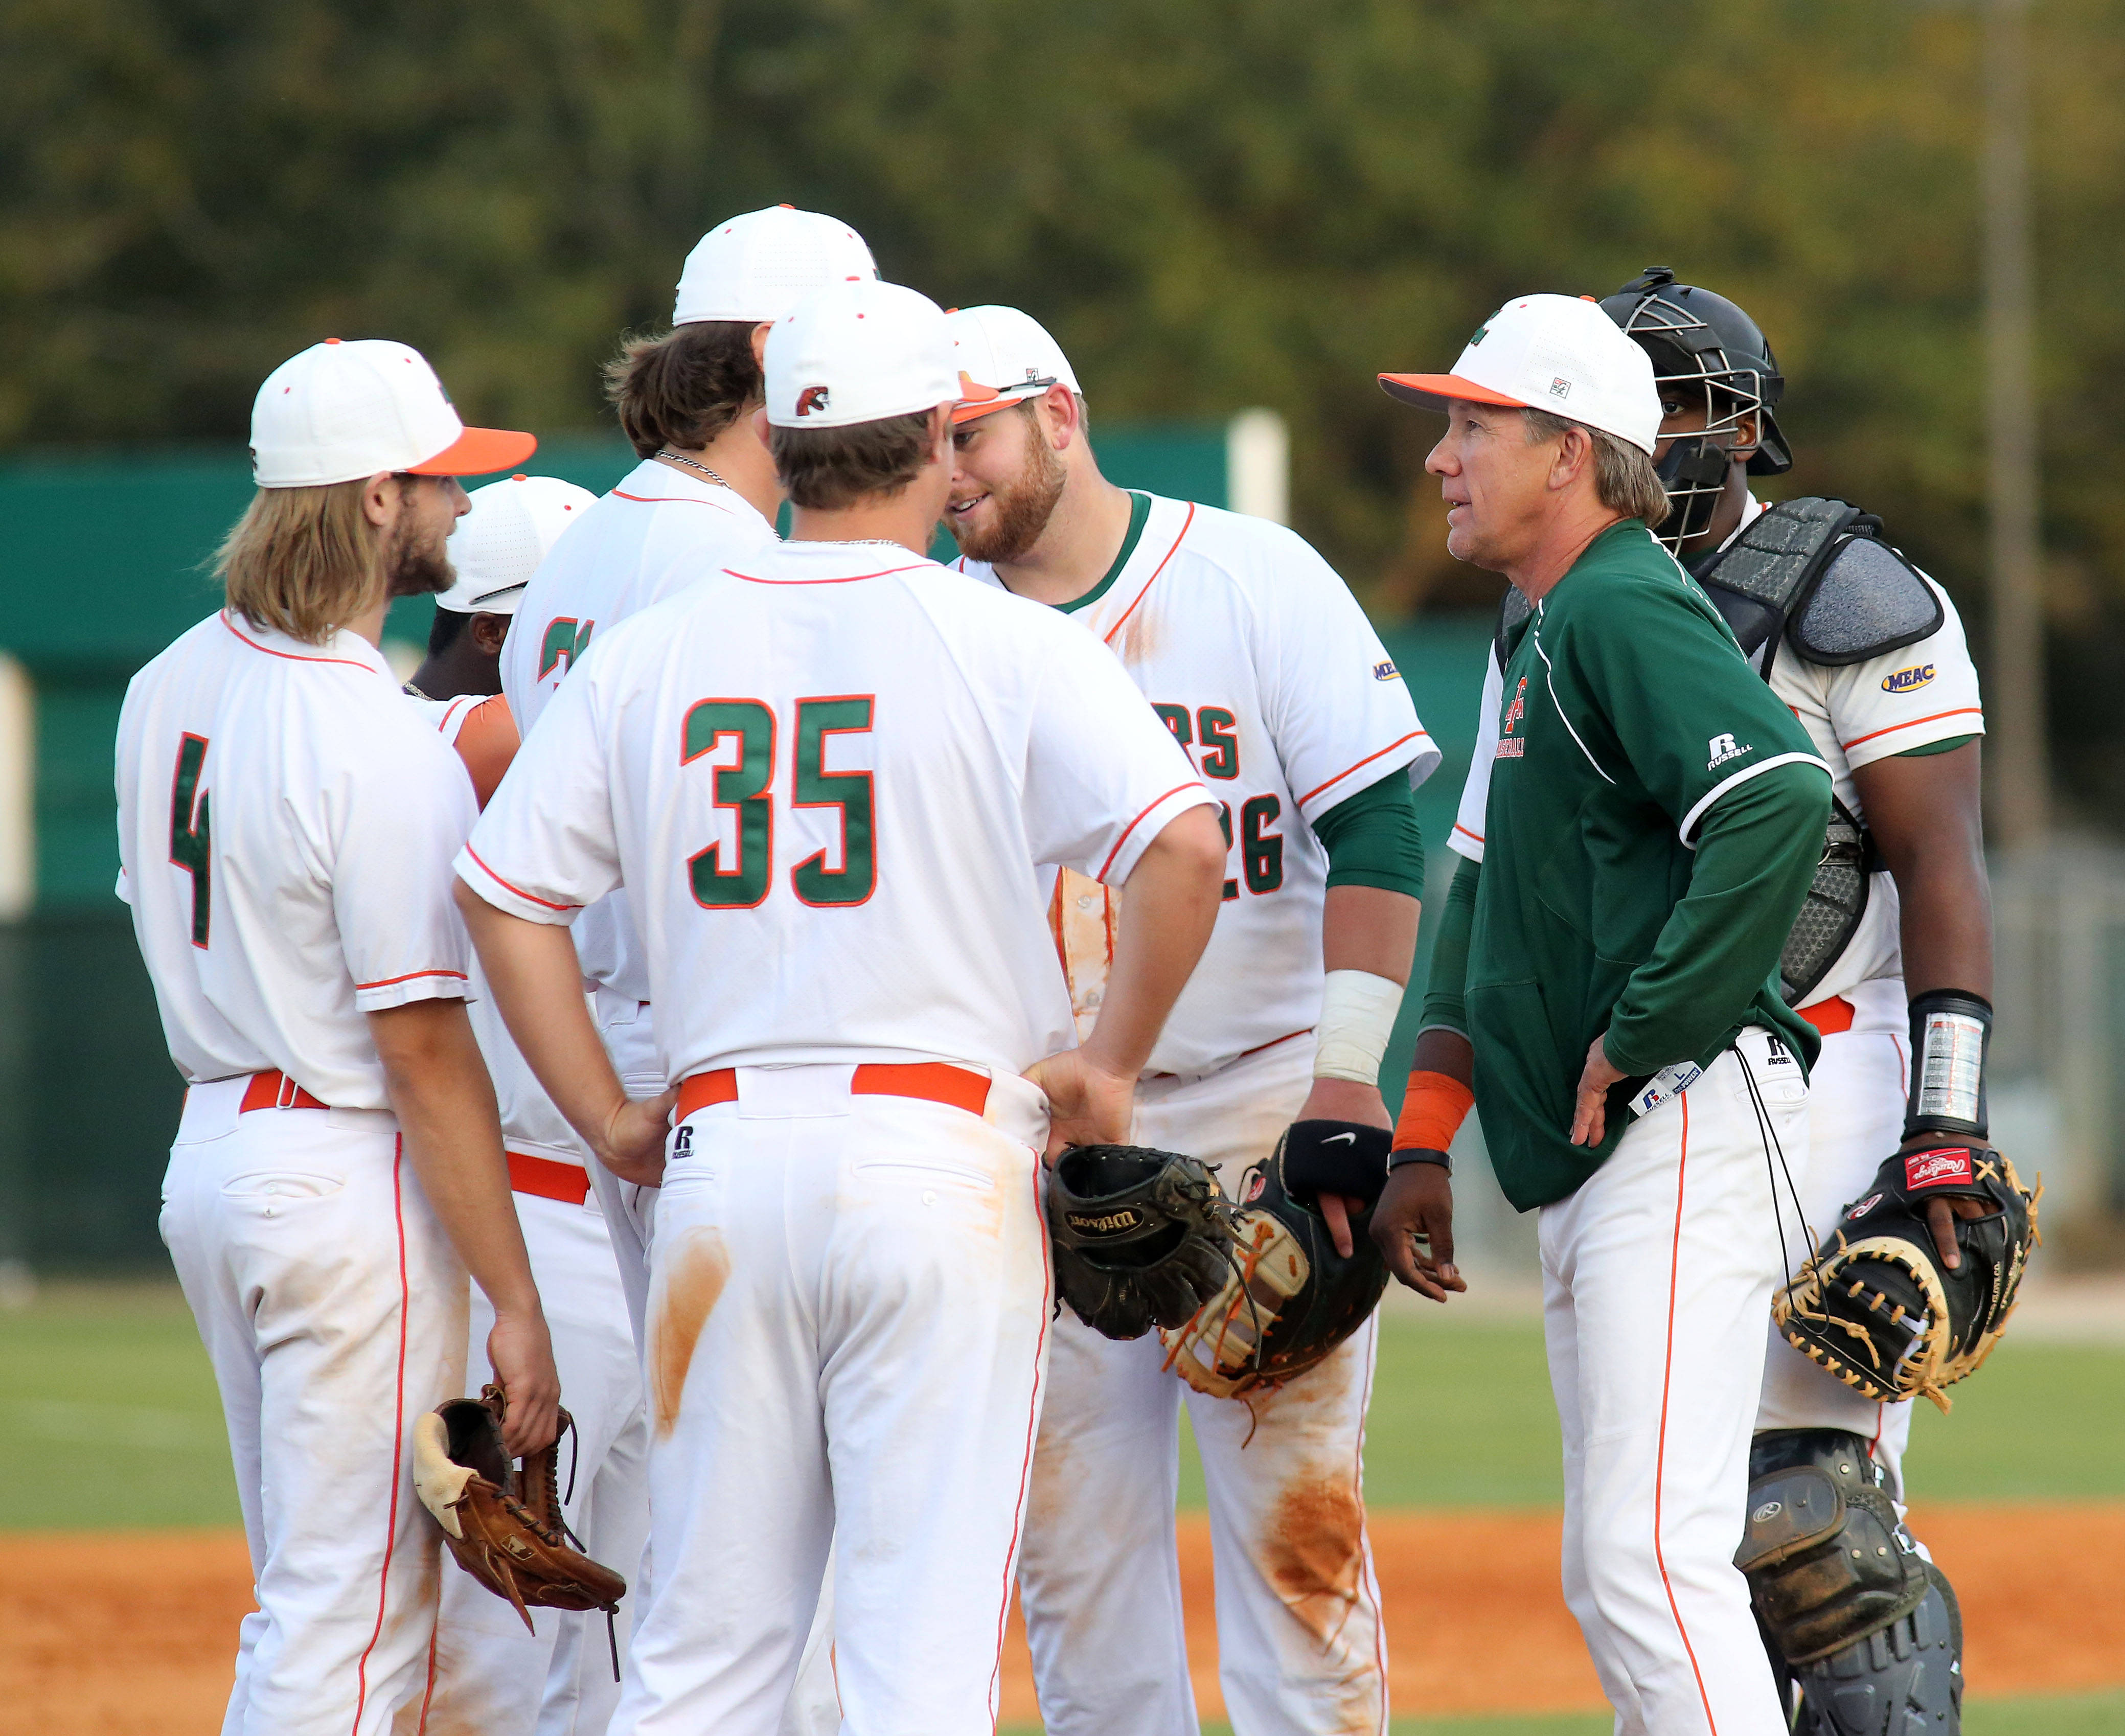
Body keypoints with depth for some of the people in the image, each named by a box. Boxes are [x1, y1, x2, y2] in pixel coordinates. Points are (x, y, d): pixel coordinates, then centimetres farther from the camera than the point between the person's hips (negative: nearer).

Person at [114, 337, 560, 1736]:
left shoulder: (172, 688, 7)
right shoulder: (380, 747, -20)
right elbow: (425, 1047, -20)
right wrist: (516, 1304, -18)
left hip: (209, 1144, 9)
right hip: (350, 1179, -9)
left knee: (306, 1598, 18)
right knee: (356, 1622, -5)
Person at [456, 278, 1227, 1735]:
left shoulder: (648, 654, 7)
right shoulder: (1009, 645, -4)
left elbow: (503, 889, 8)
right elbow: (1186, 847, -16)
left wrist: (610, 1119, 12)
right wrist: (1109, 1067, -3)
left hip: (720, 1164, 4)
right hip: (941, 1166, -4)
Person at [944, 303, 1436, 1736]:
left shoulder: (1255, 579, -4)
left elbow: (1378, 826, -9)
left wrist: (1348, 1075, -17)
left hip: (1265, 1122, -4)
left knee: (1294, 1515, -7)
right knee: (1068, 1530, 3)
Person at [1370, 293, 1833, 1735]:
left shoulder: (1627, 609, -11)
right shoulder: (1542, 633, 20)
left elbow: (1781, 801, -28)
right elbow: (1492, 907, 26)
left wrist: (1642, 1034, -22)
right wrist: (1423, 1143, 21)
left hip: (1687, 1134, -11)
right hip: (1587, 1175, 11)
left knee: (1650, 1557, -17)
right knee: (1610, 1578, 11)